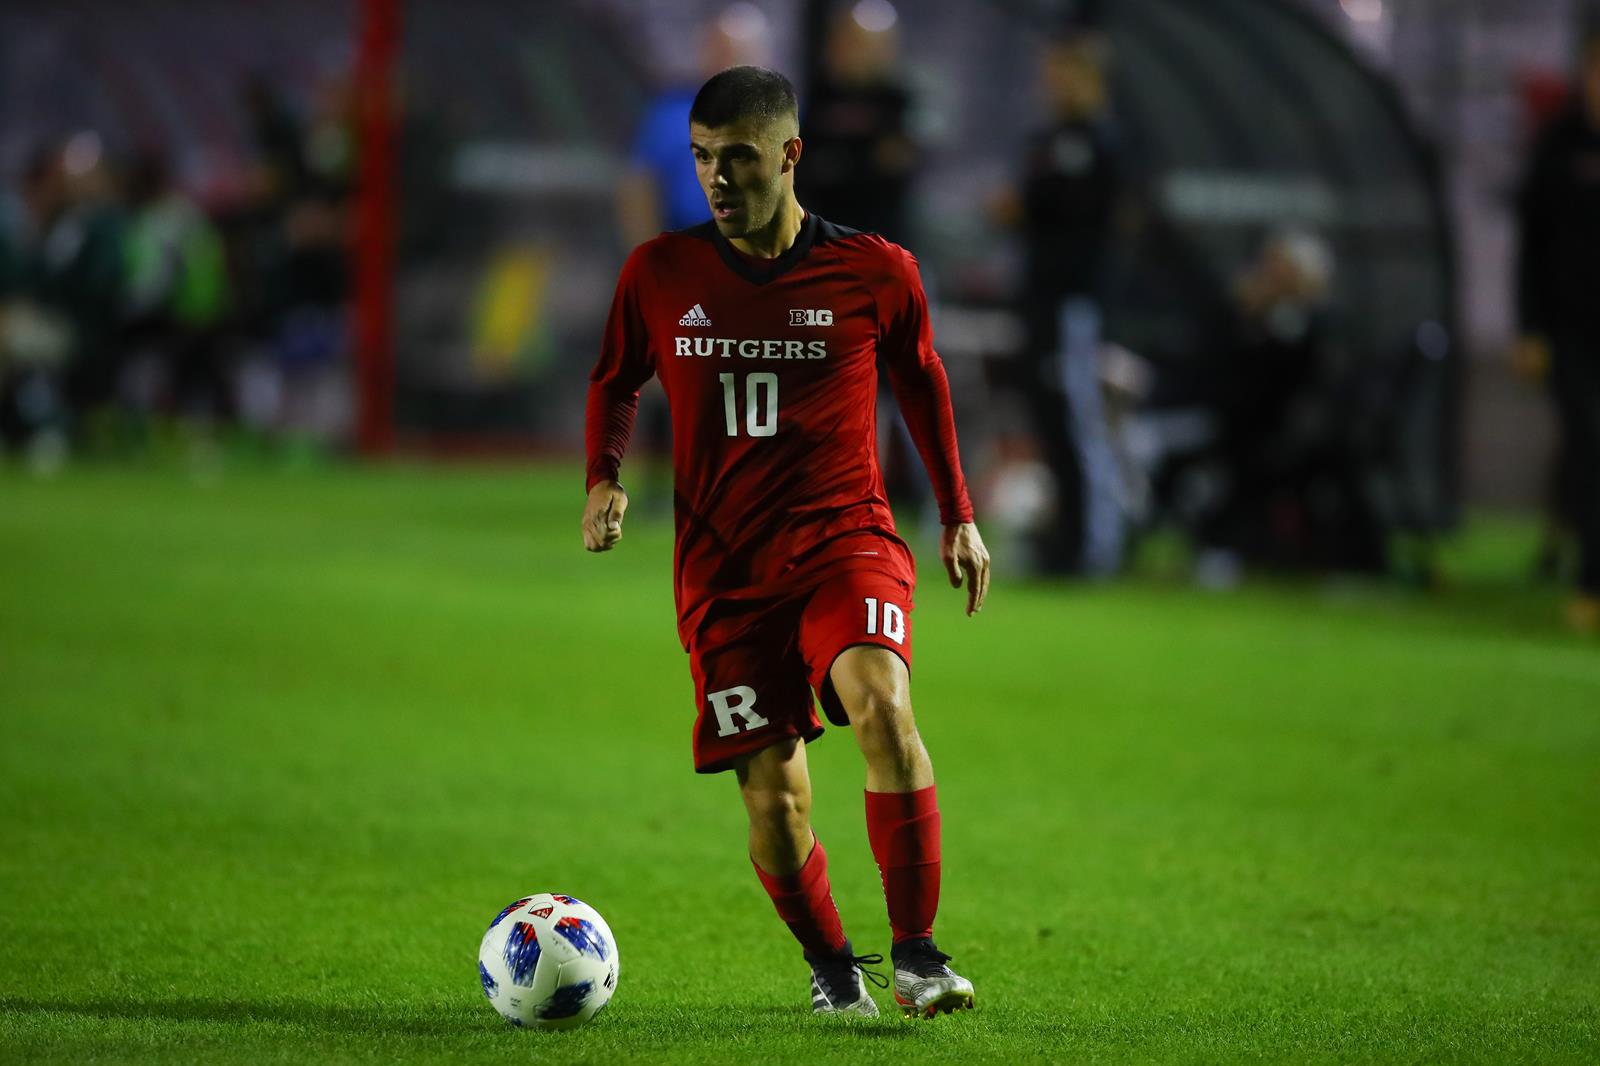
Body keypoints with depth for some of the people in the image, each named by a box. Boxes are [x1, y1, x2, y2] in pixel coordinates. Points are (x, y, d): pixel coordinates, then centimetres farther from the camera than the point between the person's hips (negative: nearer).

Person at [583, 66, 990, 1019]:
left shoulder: (875, 272, -1)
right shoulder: (659, 275, 2)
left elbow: (921, 379, 16)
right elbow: (617, 382, 18)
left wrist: (959, 517, 17)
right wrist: (605, 478, 0)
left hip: (845, 539, -2)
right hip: (723, 566, 2)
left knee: (880, 702, -30)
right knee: (774, 798, -2)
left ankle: (916, 951, -24)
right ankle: (831, 963, 25)